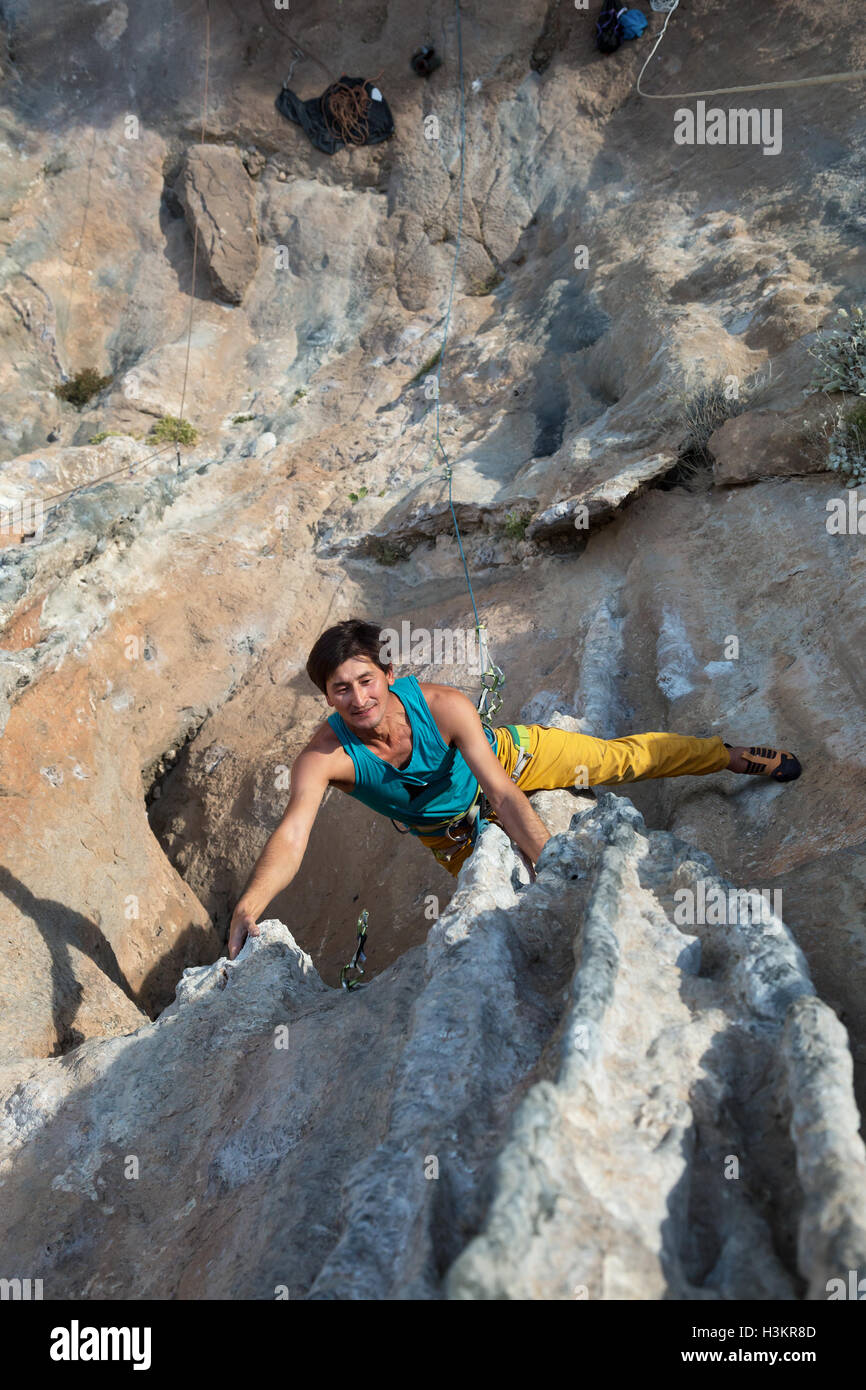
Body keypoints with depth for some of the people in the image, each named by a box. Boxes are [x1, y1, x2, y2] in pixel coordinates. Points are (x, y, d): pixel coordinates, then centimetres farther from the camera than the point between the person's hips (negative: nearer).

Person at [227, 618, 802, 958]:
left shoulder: (443, 704, -39)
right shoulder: (324, 757, -36)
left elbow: (504, 794, -41)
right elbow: (291, 838, -48)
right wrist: (247, 911, -65)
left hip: (507, 756, -1)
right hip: (447, 831, 1)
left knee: (619, 757, 3)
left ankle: (732, 754, 25)